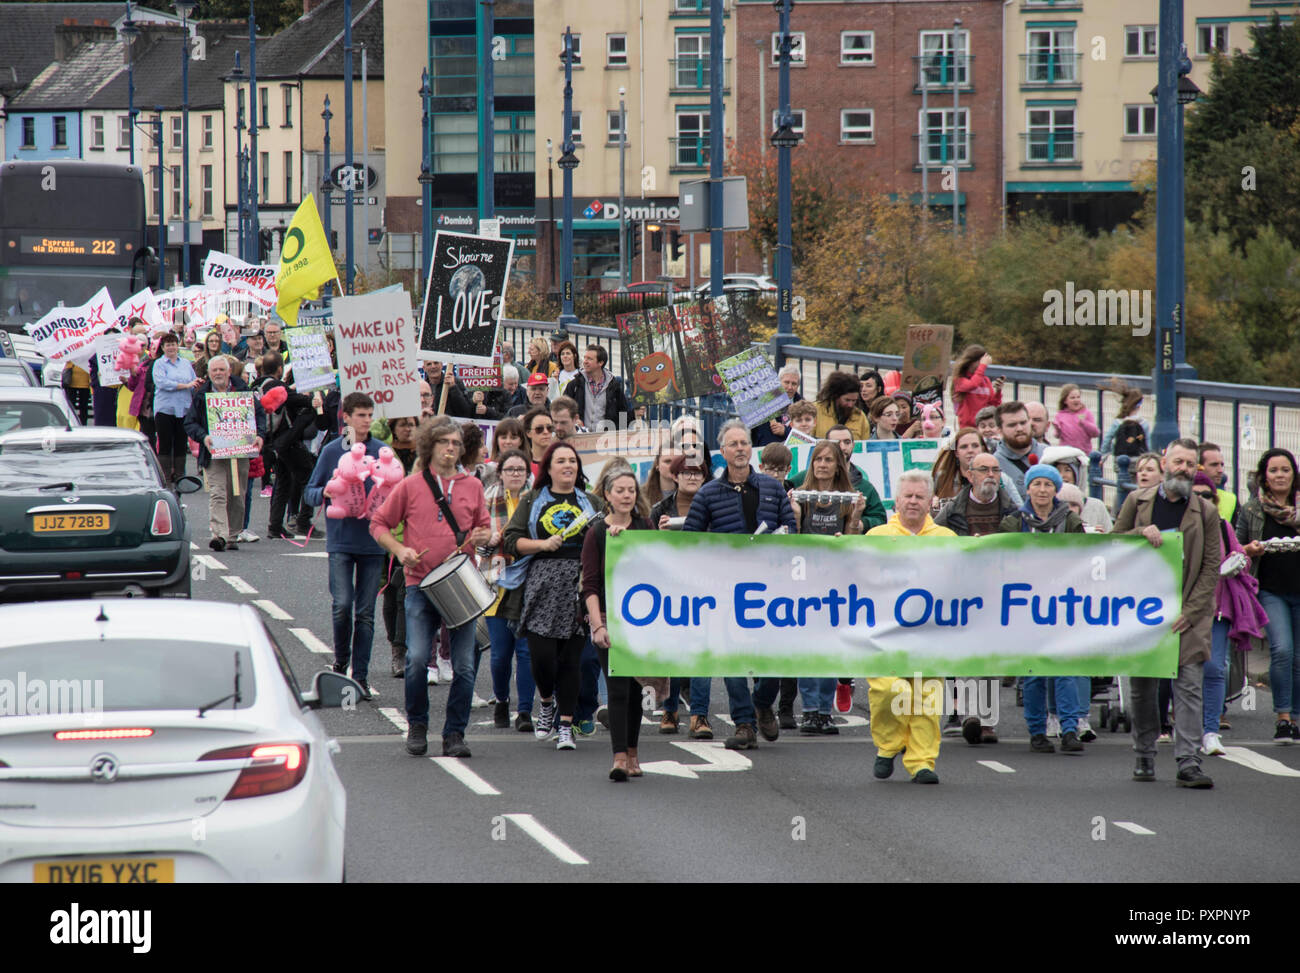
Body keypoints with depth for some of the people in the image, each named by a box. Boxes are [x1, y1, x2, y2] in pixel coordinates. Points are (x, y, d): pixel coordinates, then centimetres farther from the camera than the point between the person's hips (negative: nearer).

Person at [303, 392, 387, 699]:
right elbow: (309, 492, 7)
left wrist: (384, 503, -13)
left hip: (372, 541, 1)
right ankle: (341, 661, 12)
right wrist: (326, 493, -15)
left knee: (365, 612, 3)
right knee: (342, 605, -12)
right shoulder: (331, 451, 3)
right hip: (340, 539, -1)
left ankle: (360, 675, 9)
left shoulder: (382, 452, 4)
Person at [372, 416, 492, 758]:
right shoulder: (410, 486, 6)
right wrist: (399, 549, -7)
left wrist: (482, 537, -2)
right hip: (421, 585, -2)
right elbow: (378, 524, 10)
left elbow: (485, 529, 21)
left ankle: (455, 734, 9)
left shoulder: (472, 486, 13)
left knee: (465, 665, -3)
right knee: (417, 658, -13)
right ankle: (417, 727, 8)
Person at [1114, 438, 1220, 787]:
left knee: (1189, 687, -9)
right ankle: (1144, 757, 20)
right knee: (1142, 688, 7)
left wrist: (1190, 611, -9)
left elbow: (1211, 568, 1)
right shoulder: (1137, 502, 7)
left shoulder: (1205, 513, 4)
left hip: (1188, 613, -1)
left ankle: (1188, 764, -12)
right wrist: (1142, 533, -11)